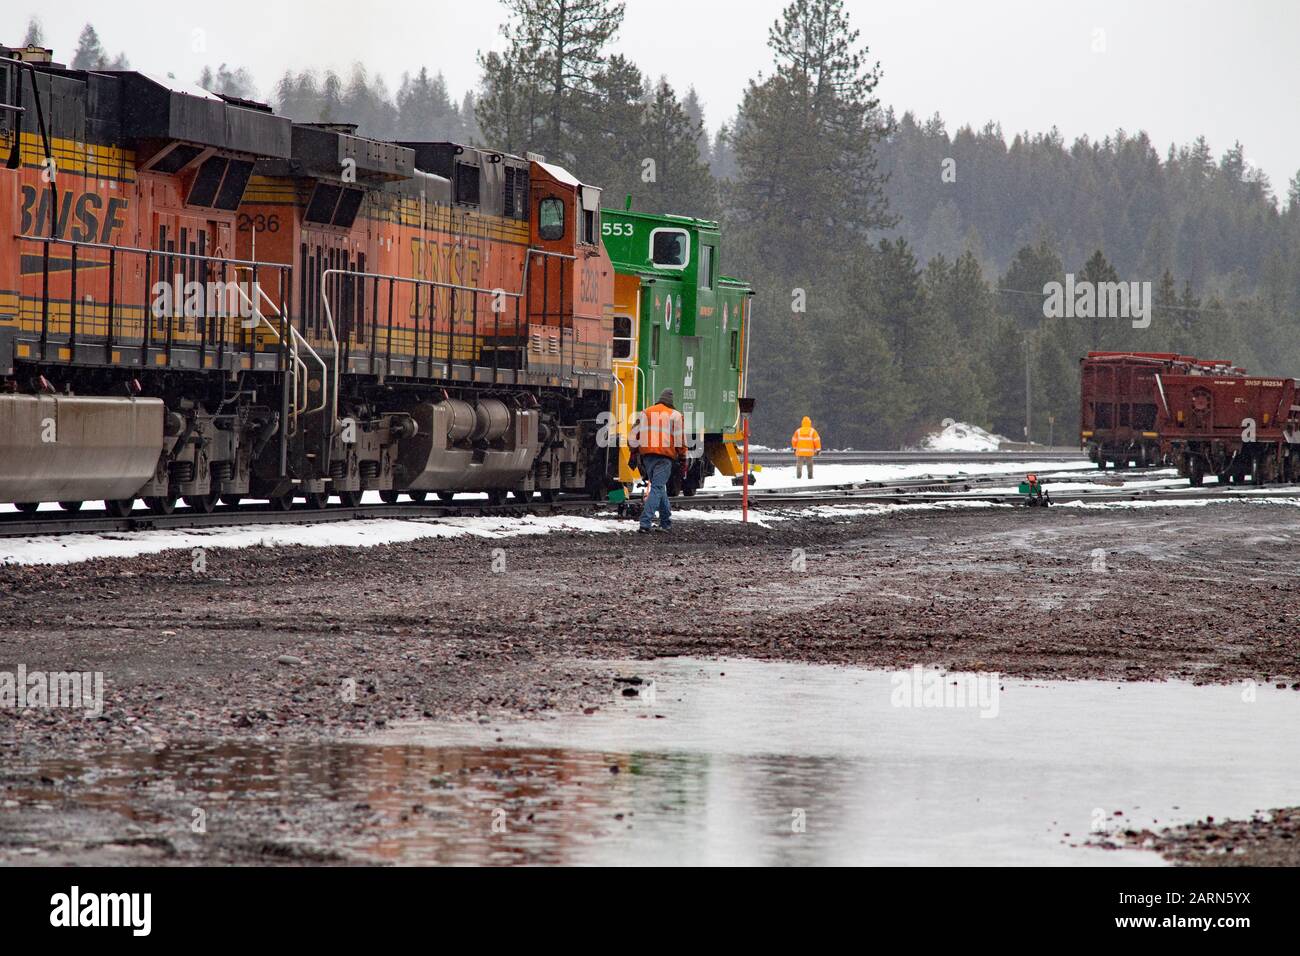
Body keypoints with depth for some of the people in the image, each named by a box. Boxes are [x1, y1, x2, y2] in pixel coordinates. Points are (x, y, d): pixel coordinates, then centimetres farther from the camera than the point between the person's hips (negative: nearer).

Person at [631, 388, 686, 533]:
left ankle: (666, 521, 27)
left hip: (646, 455, 5)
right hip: (664, 457, -5)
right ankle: (646, 523, -19)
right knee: (657, 488, -7)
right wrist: (682, 457, 4)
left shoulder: (645, 413, 16)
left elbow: (635, 434, 14)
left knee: (659, 487, 20)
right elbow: (680, 438, -2)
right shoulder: (675, 415, 2)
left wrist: (635, 453, 18)